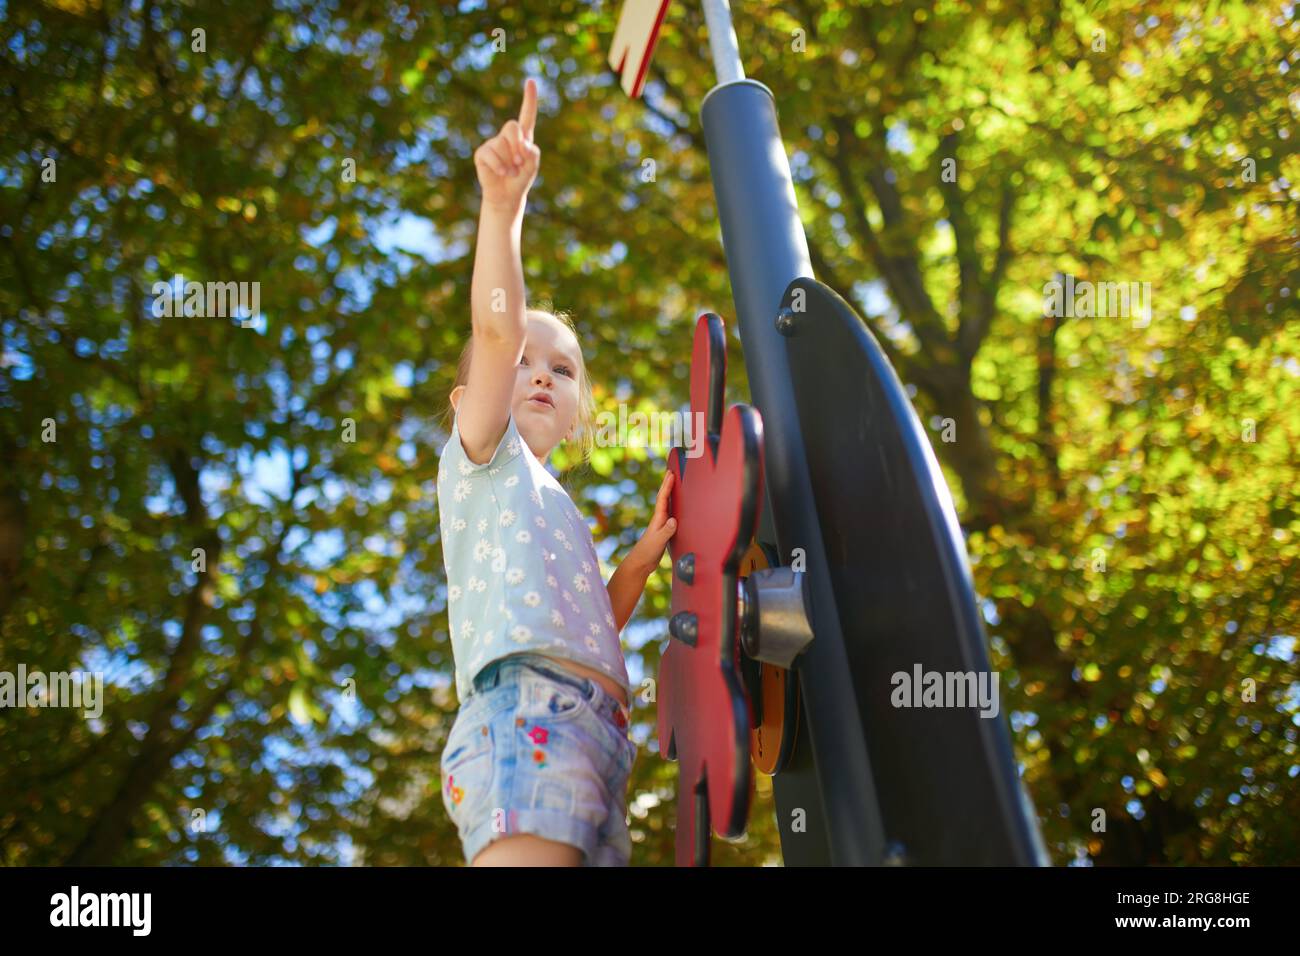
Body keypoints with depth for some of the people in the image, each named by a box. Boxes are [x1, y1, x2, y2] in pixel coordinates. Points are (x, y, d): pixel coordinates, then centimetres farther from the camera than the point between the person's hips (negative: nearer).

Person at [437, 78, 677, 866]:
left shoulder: (552, 507, 36)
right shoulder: (486, 458, 16)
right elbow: (498, 332, -1)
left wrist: (643, 560, 23)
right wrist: (503, 207, -14)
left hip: (593, 739, 8)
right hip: (527, 718, -8)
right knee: (528, 850, -28)